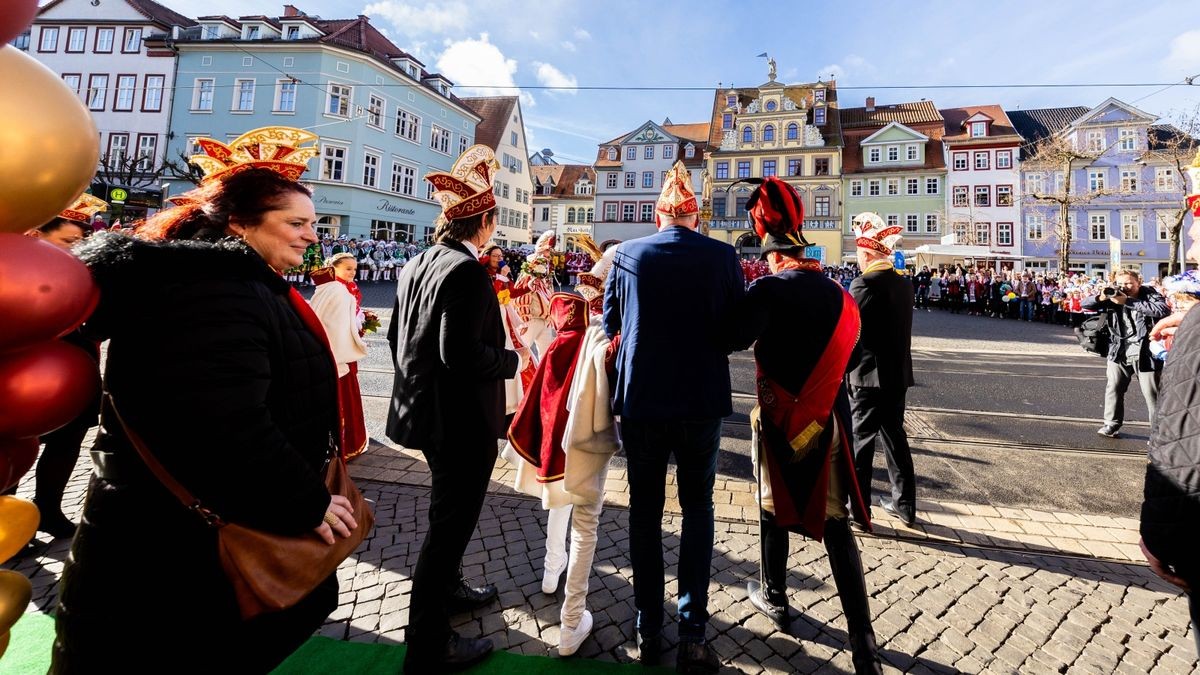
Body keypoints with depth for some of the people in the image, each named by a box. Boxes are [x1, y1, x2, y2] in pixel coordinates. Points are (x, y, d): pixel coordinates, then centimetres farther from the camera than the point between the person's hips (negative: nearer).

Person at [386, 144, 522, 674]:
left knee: (448, 514, 26)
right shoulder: (467, 271, -21)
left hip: (426, 410, 9)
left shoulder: (417, 265, 6)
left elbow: (397, 335, 12)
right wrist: (513, 359, -13)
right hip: (462, 420, -9)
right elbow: (462, 354, -28)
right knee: (451, 523, 5)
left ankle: (448, 589, 48)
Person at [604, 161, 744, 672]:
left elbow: (610, 326, 5)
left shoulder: (627, 254, -4)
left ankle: (649, 630, 25)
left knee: (645, 510, 15)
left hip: (640, 403, 0)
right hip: (703, 403, 0)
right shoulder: (723, 257, -6)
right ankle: (692, 633, 16)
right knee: (697, 506, 17)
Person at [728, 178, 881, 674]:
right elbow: (847, 352, 12)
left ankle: (774, 599, 35)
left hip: (779, 419, -4)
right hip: (830, 420, 4)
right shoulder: (840, 295, 5)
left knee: (774, 509, 16)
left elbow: (736, 339, -25)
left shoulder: (769, 289, -12)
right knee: (835, 524, 8)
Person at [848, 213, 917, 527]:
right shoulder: (905, 284, 8)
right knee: (895, 436, 17)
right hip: (898, 374, 7)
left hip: (869, 375, -7)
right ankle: (905, 504, 27)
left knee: (861, 440, 1)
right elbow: (899, 329, 13)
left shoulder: (864, 284, -16)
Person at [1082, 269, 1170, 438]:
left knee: (1152, 394, 2)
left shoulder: (1150, 295, -7)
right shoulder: (1113, 296, 3)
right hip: (1119, 352, 4)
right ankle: (1112, 424, 24)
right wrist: (1100, 297, -20)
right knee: (1113, 388, 10)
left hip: (1146, 353, -4)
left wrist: (1128, 301, -27)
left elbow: (1164, 310, -27)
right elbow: (1084, 304, 1)